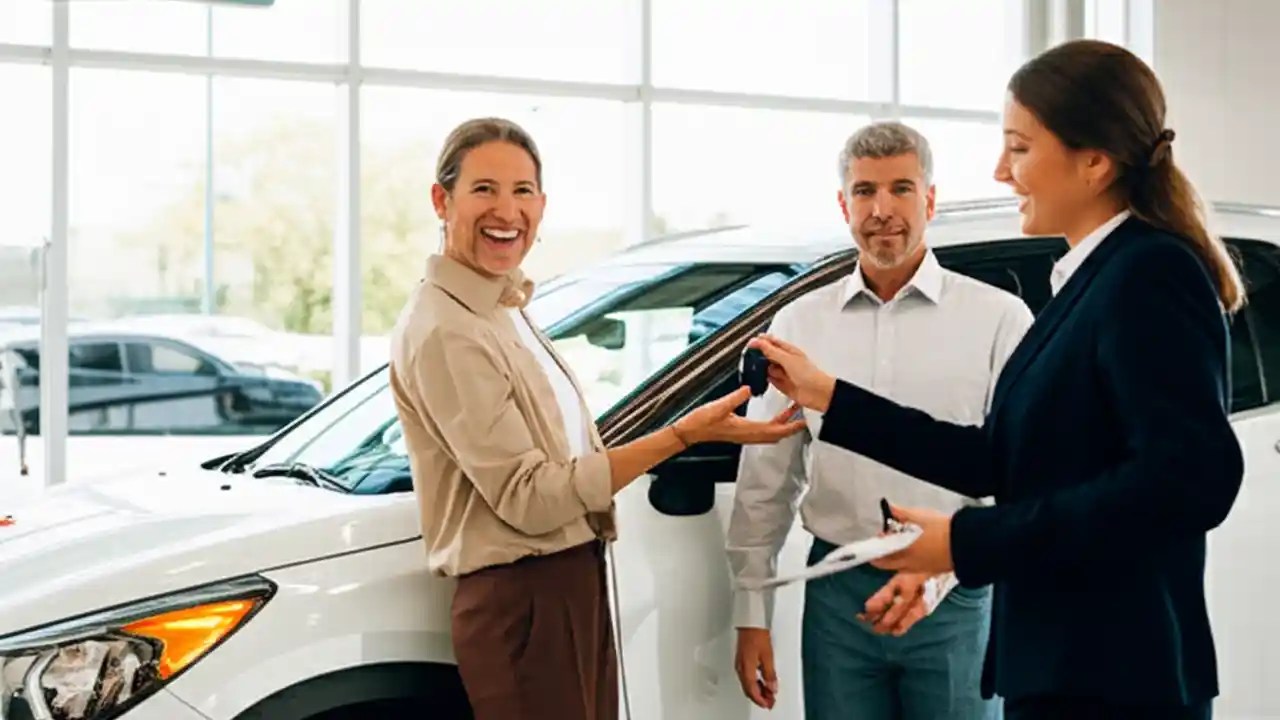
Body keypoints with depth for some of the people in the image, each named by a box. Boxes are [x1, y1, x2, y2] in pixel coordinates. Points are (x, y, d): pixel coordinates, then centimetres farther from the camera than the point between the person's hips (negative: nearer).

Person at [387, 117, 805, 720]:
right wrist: (683, 434, -22)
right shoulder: (444, 331, -18)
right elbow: (529, 498, -21)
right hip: (522, 607, -9)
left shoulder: (503, 308, 11)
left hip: (571, 590, 9)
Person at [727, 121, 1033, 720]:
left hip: (956, 601, -2)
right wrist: (751, 616, 6)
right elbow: (764, 485, 9)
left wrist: (936, 576, -21)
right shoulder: (799, 324, 7)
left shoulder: (998, 318, -3)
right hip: (839, 597, 2)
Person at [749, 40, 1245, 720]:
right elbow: (1000, 460, 15)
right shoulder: (1091, 280, 14)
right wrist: (828, 398, 16)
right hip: (1059, 664, 9)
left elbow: (1193, 477, -25)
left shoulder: (1152, 273, -14)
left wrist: (970, 541, -20)